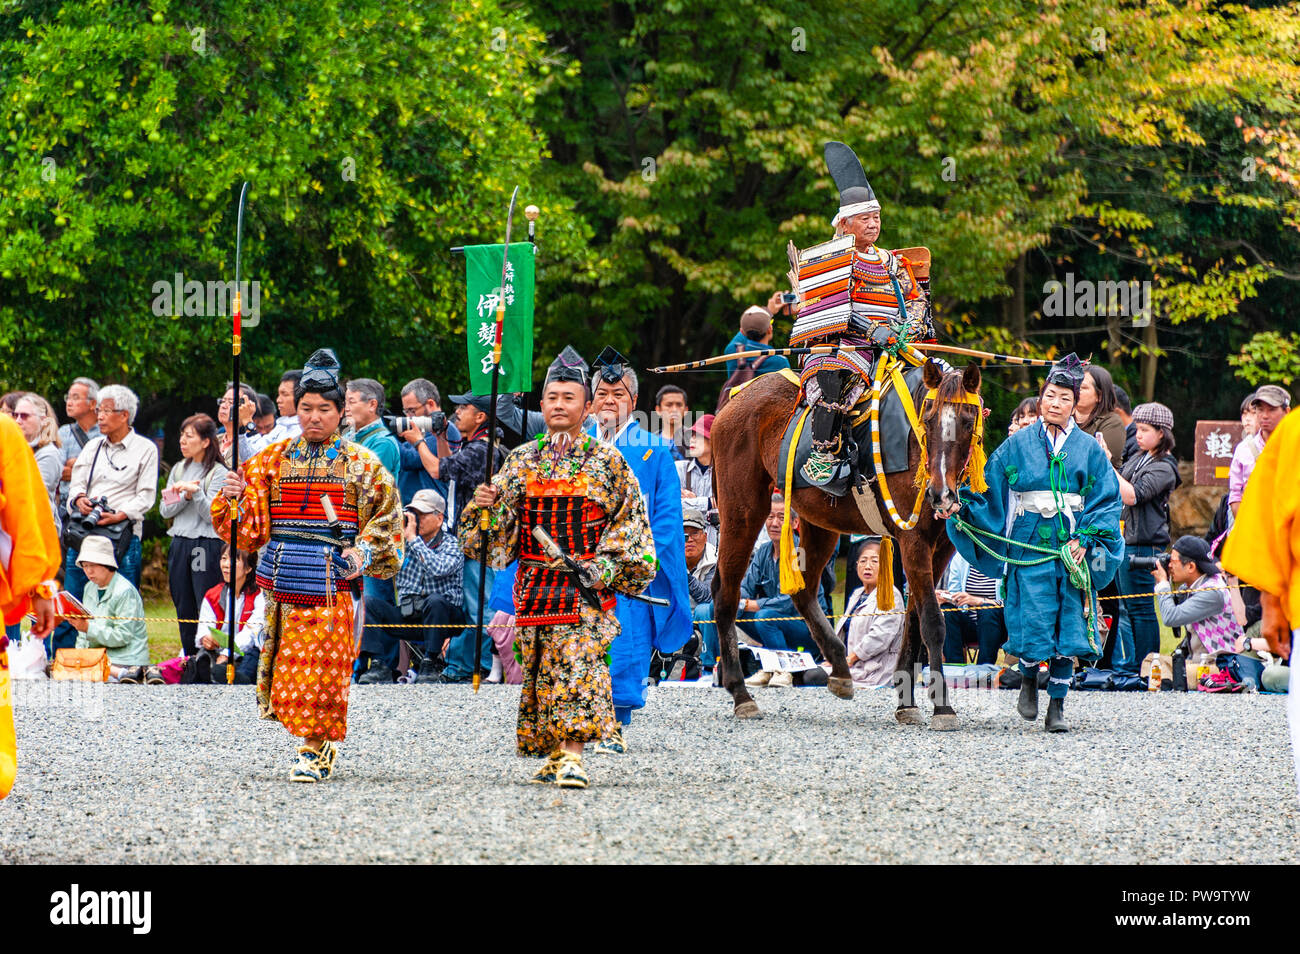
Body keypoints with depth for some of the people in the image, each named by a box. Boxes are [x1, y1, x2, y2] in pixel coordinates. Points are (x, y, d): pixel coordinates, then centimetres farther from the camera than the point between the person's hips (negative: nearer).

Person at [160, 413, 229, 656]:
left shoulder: (218, 473, -4)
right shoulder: (178, 470, 13)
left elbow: (211, 515, -9)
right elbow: (165, 511, 8)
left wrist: (197, 492, -22)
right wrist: (186, 496, -8)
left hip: (207, 545, -6)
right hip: (179, 544, 6)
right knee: (184, 609, 8)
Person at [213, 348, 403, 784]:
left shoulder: (362, 465, 4)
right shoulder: (273, 460, 9)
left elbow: (386, 519, 5)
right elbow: (251, 525, 9)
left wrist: (363, 554, -10)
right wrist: (234, 497, -11)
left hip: (332, 581, -2)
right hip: (283, 579, 2)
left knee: (322, 666, -5)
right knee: (288, 666, 2)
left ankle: (314, 751, 5)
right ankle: (320, 745, 19)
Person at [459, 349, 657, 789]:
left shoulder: (606, 462, 3)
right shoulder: (522, 460, 9)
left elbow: (631, 521, 4)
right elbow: (496, 526, 9)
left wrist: (605, 567, -8)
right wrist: (483, 505, -13)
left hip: (587, 587, -3)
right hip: (535, 583, 3)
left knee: (577, 663, -15)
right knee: (538, 668, 4)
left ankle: (571, 755, -20)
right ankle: (553, 753, 16)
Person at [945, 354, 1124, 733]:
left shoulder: (1089, 449, 7)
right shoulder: (1018, 445, 6)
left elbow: (1108, 501, 5)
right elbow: (990, 492, 8)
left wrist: (1086, 539, -7)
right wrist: (960, 506, -9)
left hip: (1074, 548, 1)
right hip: (1030, 544, -1)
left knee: (1068, 626, -2)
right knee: (1033, 621, -6)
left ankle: (1057, 705, 7)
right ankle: (1029, 681, 23)